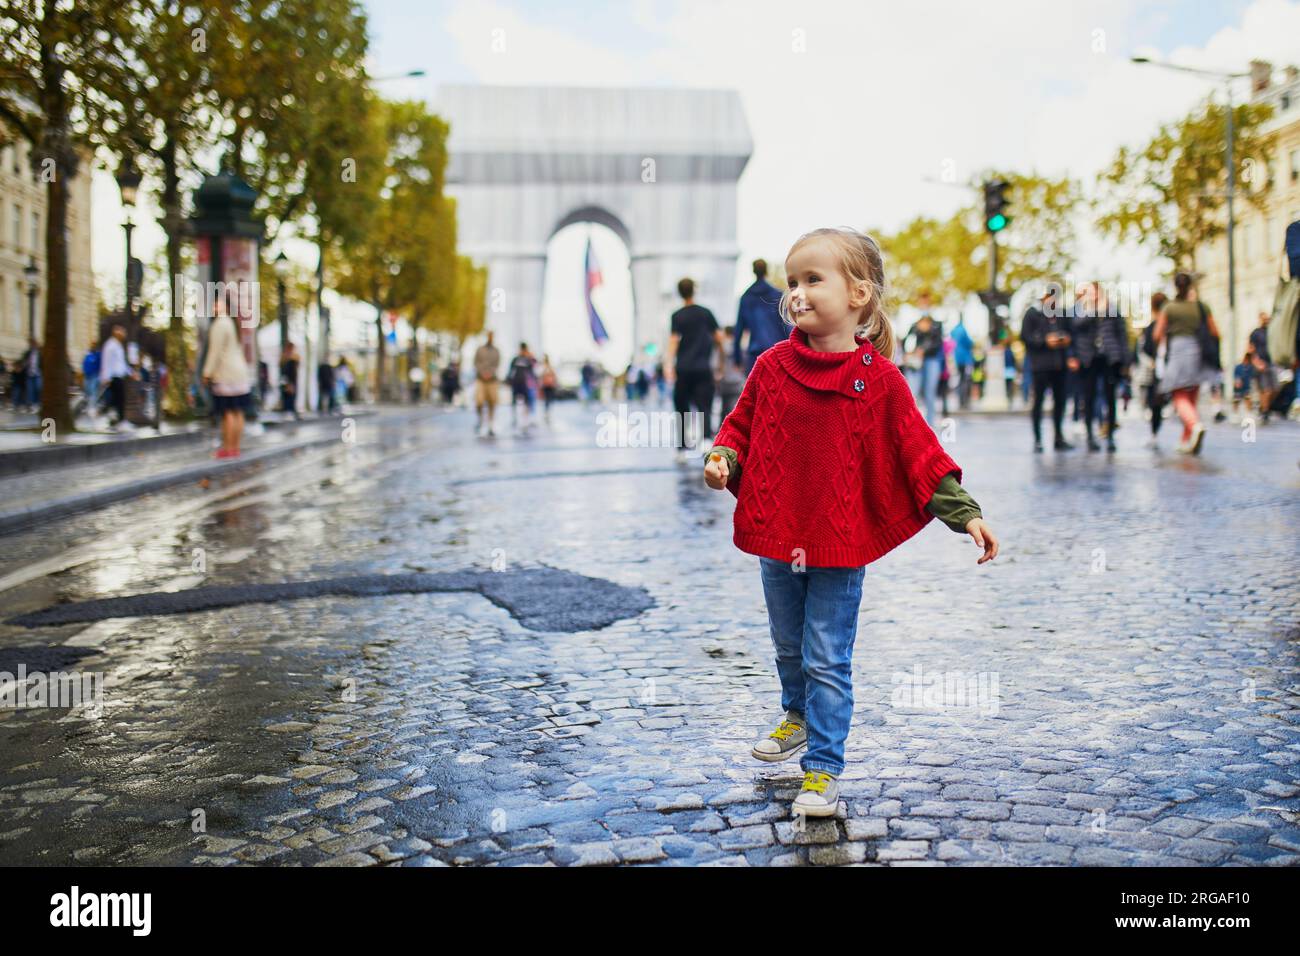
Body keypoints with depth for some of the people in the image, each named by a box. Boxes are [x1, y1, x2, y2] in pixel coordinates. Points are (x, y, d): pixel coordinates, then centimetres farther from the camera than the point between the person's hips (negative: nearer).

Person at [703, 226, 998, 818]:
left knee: (827, 660, 1)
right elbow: (741, 424, 10)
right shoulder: (772, 366, -2)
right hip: (776, 537, 4)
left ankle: (824, 768, 14)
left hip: (840, 545, -4)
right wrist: (721, 460, -11)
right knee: (787, 644, 23)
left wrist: (964, 514, -10)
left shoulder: (878, 379, -9)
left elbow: (917, 449, -6)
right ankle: (798, 716, 49)